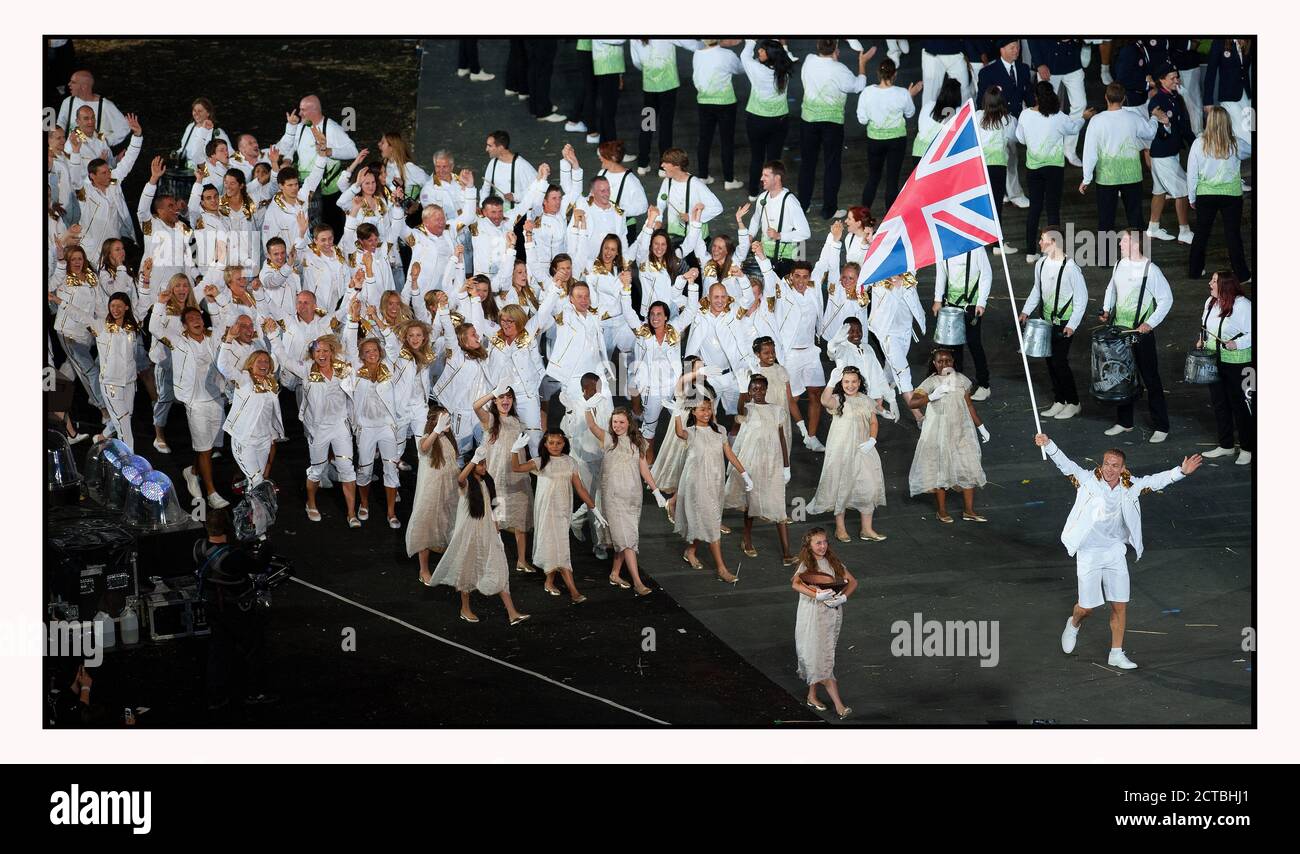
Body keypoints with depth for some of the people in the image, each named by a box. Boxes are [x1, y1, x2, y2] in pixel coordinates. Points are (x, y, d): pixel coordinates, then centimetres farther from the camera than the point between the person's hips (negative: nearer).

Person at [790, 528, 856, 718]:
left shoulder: (834, 562, 9)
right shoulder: (805, 564, -8)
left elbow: (852, 581, 9)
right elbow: (796, 584, -26)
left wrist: (843, 597, -10)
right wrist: (817, 595, -36)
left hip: (833, 613, 5)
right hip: (812, 615, -5)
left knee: (818, 656, 14)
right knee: (821, 659, -9)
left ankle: (812, 696, 31)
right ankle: (838, 705, -13)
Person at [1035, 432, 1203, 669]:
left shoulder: (1130, 487, -1)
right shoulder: (1089, 480, -11)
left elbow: (1156, 481, 6)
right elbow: (1066, 465, -20)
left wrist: (1181, 471, -5)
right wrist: (1048, 444, -35)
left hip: (1115, 552, 3)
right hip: (1089, 552, -3)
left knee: (1120, 605, 4)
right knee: (1087, 607, 3)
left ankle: (1116, 654, 18)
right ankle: (1074, 624, 39)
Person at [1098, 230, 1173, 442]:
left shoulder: (1150, 270, -16)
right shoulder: (1120, 264, 5)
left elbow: (1166, 299, -12)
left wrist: (1151, 323, -19)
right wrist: (1106, 309, 6)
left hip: (1141, 333, -7)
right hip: (1119, 329, 7)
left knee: (1150, 379, -1)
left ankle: (1161, 427, 6)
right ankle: (1124, 422, 26)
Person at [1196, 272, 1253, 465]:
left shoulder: (1242, 305, -16)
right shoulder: (1211, 302, 9)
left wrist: (1237, 344, -29)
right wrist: (1202, 340, 8)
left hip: (1237, 363, -8)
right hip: (1214, 361, 8)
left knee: (1240, 404, -1)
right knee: (1218, 403, 13)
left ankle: (1247, 449, 9)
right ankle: (1225, 445, 26)